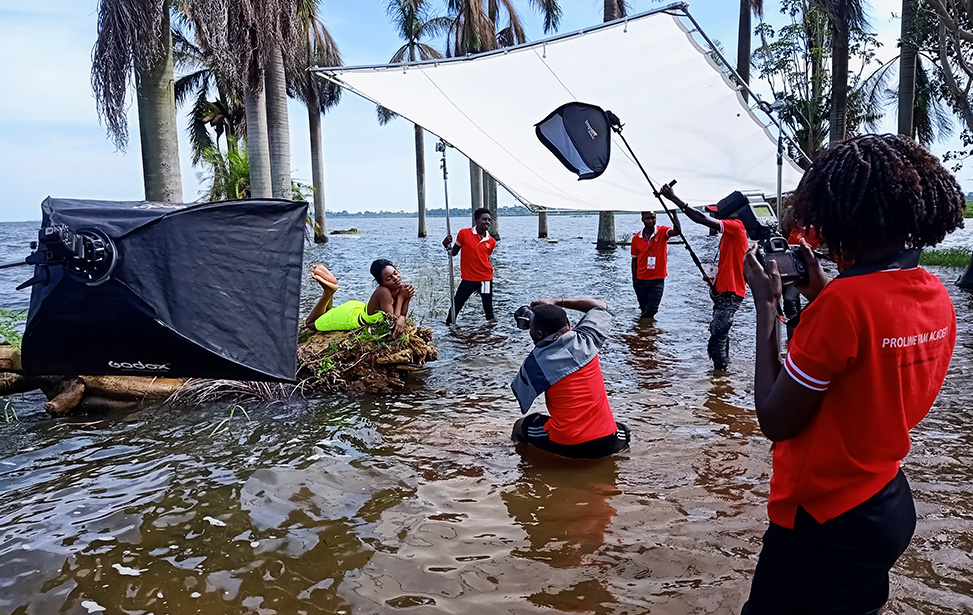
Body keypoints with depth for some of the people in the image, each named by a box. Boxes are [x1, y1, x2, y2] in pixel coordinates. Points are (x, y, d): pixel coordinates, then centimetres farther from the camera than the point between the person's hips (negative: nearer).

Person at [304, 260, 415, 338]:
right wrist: (401, 297, -31)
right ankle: (328, 292, 15)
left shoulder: (402, 289, -17)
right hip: (349, 316, -7)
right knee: (310, 323, 15)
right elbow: (392, 321, -36)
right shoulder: (384, 292, -38)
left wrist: (401, 318, -35)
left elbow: (402, 314, -11)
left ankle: (329, 292, 28)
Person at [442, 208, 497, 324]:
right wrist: (447, 245, -13)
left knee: (488, 309, 7)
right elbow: (454, 252, 6)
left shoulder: (491, 241, 6)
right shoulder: (464, 233, -2)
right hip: (468, 279, -2)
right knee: (456, 305, -4)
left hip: (485, 279, 2)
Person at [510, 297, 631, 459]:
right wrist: (557, 302, 15)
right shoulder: (585, 340, -5)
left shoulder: (534, 363, -13)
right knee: (623, 432, 37)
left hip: (567, 446, -2)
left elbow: (520, 395, 6)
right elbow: (601, 306, 15)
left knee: (520, 426, 24)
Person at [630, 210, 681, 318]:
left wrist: (674, 213, -32)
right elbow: (634, 259, 9)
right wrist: (634, 280, 8)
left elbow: (677, 231, -26)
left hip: (657, 280, -2)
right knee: (644, 310, 11)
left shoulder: (662, 232, -4)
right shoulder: (636, 238, 1)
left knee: (651, 310, -6)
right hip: (641, 280, 2)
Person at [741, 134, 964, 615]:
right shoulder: (937, 296, 0)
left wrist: (766, 305, -13)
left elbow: (774, 421, -20)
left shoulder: (844, 301, -28)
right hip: (890, 505, 8)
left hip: (826, 523, -8)